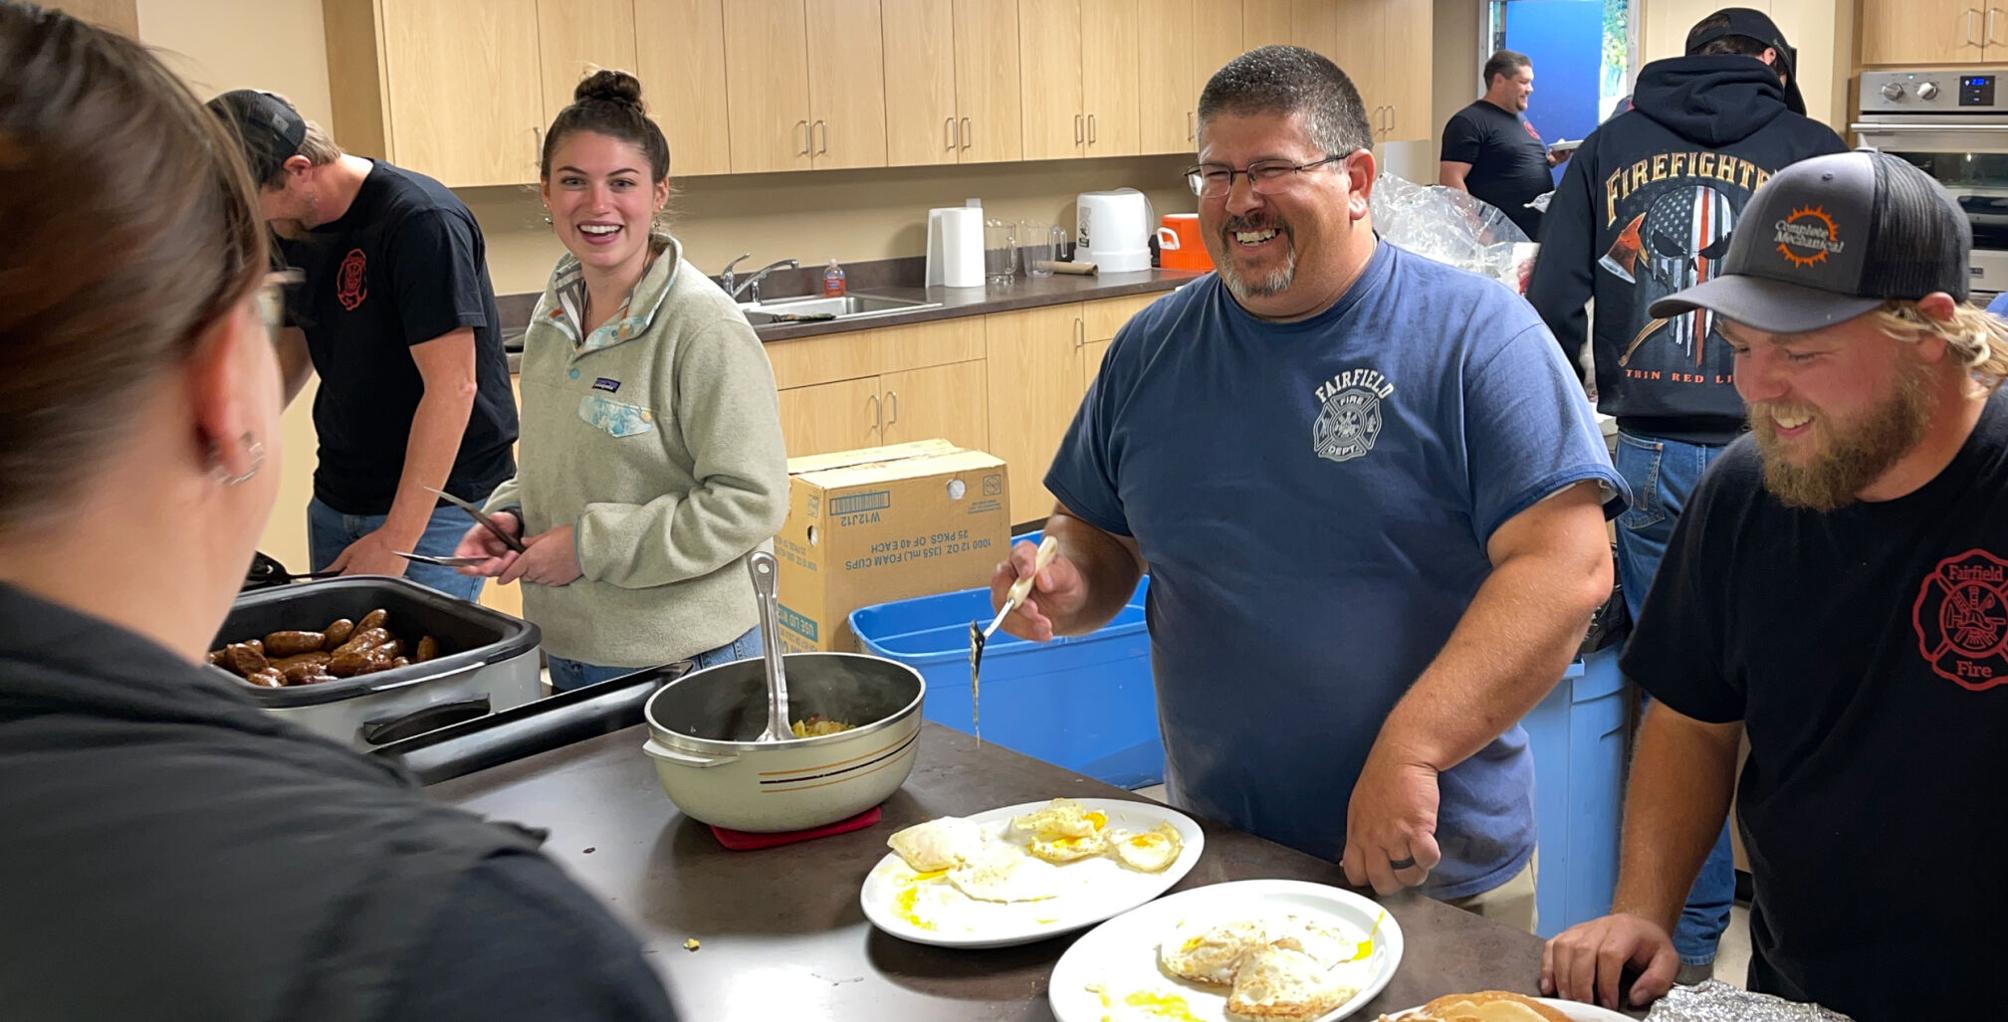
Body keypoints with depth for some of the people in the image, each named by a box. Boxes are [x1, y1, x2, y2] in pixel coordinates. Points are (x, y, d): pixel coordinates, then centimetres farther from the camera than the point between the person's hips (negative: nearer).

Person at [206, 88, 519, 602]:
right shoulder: (295, 228, 6)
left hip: (438, 502, -8)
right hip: (336, 498, 8)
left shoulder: (421, 221, -19)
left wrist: (397, 539, -22)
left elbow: (452, 387, -23)